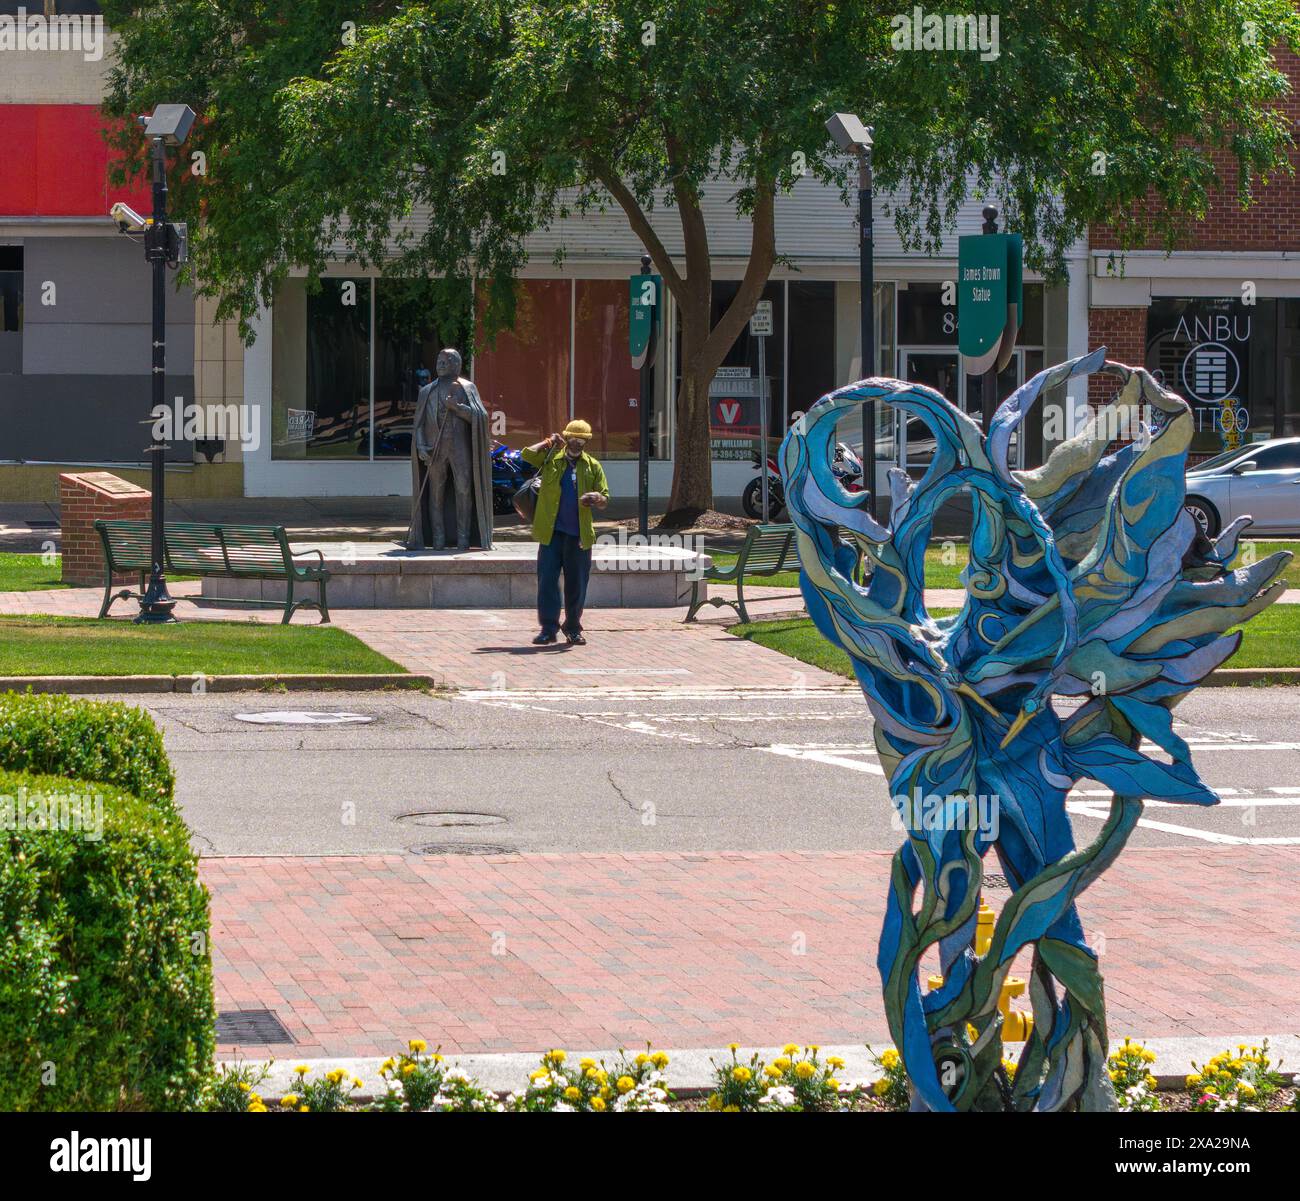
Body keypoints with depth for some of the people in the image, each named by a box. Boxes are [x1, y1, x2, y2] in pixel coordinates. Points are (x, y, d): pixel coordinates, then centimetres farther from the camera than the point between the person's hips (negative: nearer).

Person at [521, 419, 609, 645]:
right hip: (551, 532, -1)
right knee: (547, 579, -5)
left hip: (579, 535, 1)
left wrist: (596, 499, -13)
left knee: (577, 583, 6)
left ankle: (573, 629, 17)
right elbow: (527, 454, -10)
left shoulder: (593, 466, 9)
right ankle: (548, 628, -1)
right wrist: (549, 442, -3)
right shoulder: (551, 458, 6)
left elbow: (604, 500, 10)